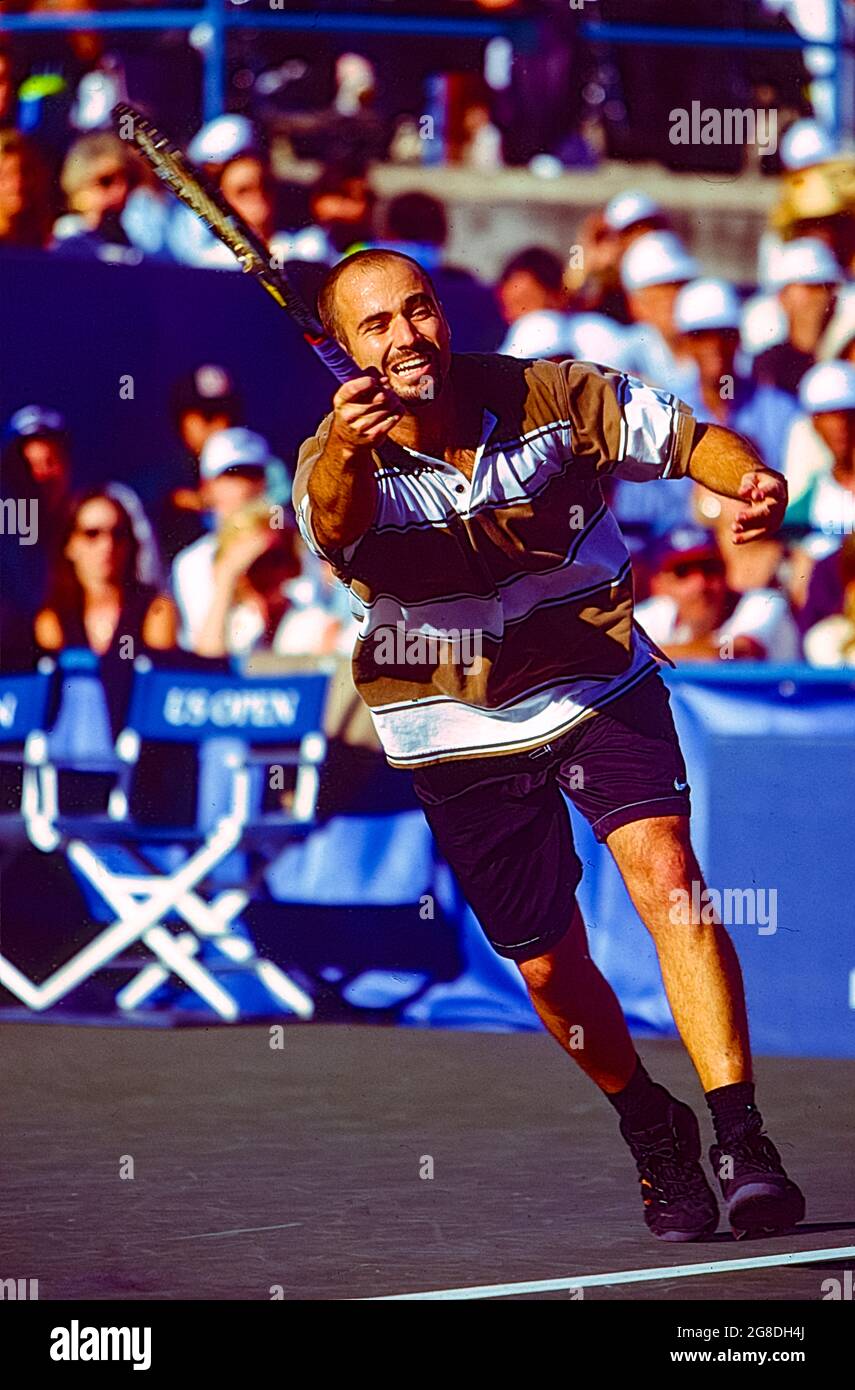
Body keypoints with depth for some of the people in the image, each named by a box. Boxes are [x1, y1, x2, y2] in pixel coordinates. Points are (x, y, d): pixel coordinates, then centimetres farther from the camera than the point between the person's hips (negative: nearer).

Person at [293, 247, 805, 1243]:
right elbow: (336, 530, -39)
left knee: (664, 873, -23)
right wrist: (345, 452, -62)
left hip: (601, 686, -1)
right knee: (547, 967, 6)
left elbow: (688, 440, -2)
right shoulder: (341, 465, -16)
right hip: (460, 732, 1)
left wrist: (750, 481, -26)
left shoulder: (559, 397, -12)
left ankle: (740, 1139, -26)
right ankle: (652, 1134, 33)